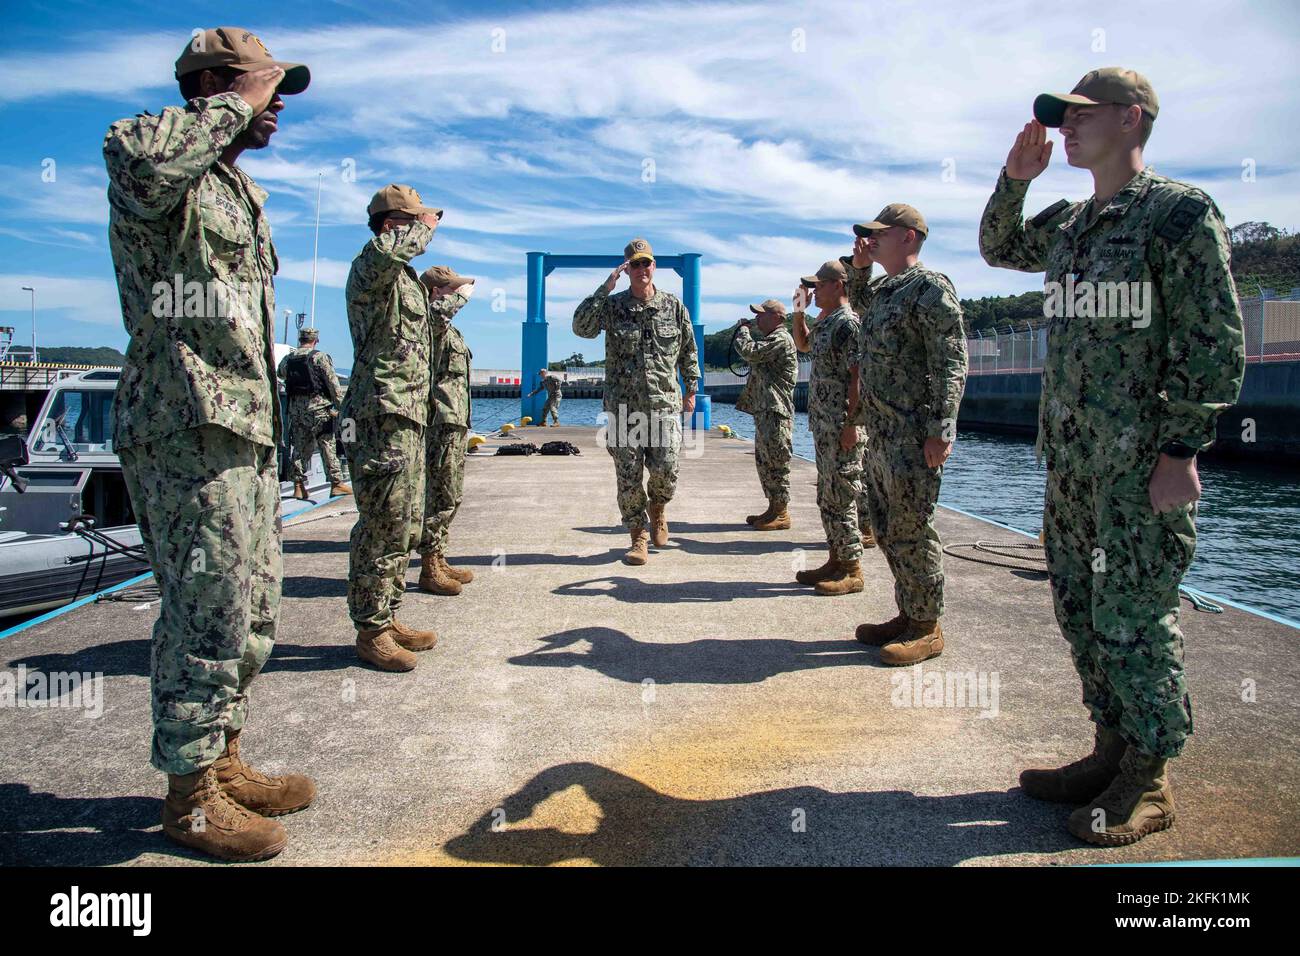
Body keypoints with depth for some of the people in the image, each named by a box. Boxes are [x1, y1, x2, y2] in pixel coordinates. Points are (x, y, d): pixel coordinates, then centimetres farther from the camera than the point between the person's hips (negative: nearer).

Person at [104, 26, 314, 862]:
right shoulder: (167, 180, -7)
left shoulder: (237, 191, 22)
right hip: (188, 432, -10)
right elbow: (134, 150, -35)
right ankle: (190, 799, 12)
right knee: (208, 616, -3)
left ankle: (226, 765, 29)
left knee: (253, 612, 14)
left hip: (246, 431, 10)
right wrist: (236, 107, -18)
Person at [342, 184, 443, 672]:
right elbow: (386, 250, -35)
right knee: (381, 527, -6)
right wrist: (425, 228, -17)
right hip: (382, 418, -10)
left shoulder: (404, 277, 22)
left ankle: (388, 618, 24)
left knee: (405, 527, 14)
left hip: (408, 419, 10)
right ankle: (371, 632, 2)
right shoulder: (370, 265, -9)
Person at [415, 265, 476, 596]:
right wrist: (462, 295, -19)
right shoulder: (428, 322, -9)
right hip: (439, 422, -11)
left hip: (454, 422, 11)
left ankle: (439, 561, 23)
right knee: (440, 495, -8)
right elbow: (436, 312, -37)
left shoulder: (448, 330, 22)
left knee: (451, 495, 14)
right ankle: (429, 570, -2)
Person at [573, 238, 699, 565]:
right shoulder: (613, 306, 2)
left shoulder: (674, 306, 6)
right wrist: (605, 288, -16)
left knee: (666, 471, -9)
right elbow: (581, 327, -14)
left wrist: (691, 391, 12)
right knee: (628, 477, 1)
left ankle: (657, 506, 25)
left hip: (665, 404, 0)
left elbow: (688, 351, 13)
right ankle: (639, 538, 15)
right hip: (623, 406, 0)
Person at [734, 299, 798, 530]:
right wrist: (744, 332, 16)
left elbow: (750, 351, -19)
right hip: (764, 410, 11)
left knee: (775, 462, -7)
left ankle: (781, 514, -2)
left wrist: (743, 330, -2)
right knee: (764, 461, 14)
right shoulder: (770, 339, 22)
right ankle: (773, 509, 22)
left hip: (775, 411, -11)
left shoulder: (781, 338, -12)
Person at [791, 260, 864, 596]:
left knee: (841, 496, -5)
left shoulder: (848, 323, -13)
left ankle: (852, 570, 3)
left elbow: (858, 377, -18)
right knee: (827, 496, 14)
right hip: (823, 426, 10)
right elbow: (803, 344, 36)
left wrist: (851, 424, -22)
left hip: (841, 428, -10)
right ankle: (835, 561, 24)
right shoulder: (824, 323, 15)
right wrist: (799, 312, 22)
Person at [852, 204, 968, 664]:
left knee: (912, 531, -3)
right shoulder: (883, 295, 18)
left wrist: (940, 431, -20)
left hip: (913, 438, -9)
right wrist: (863, 419, 19)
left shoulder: (930, 287, -9)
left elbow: (951, 364, -16)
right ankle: (908, 614, 25)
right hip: (881, 437, 9)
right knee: (889, 530, 13)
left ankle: (927, 628, 8)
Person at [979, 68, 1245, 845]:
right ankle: (1113, 752, 28)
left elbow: (1215, 343, -11)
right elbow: (998, 248, 32)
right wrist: (1016, 178, 14)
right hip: (1072, 458, 8)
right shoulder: (1069, 224, 14)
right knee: (1081, 608, 13)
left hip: (1143, 460, -8)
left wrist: (1182, 451, -17)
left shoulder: (1181, 212, -7)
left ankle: (1149, 782, 14)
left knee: (1132, 617, -2)